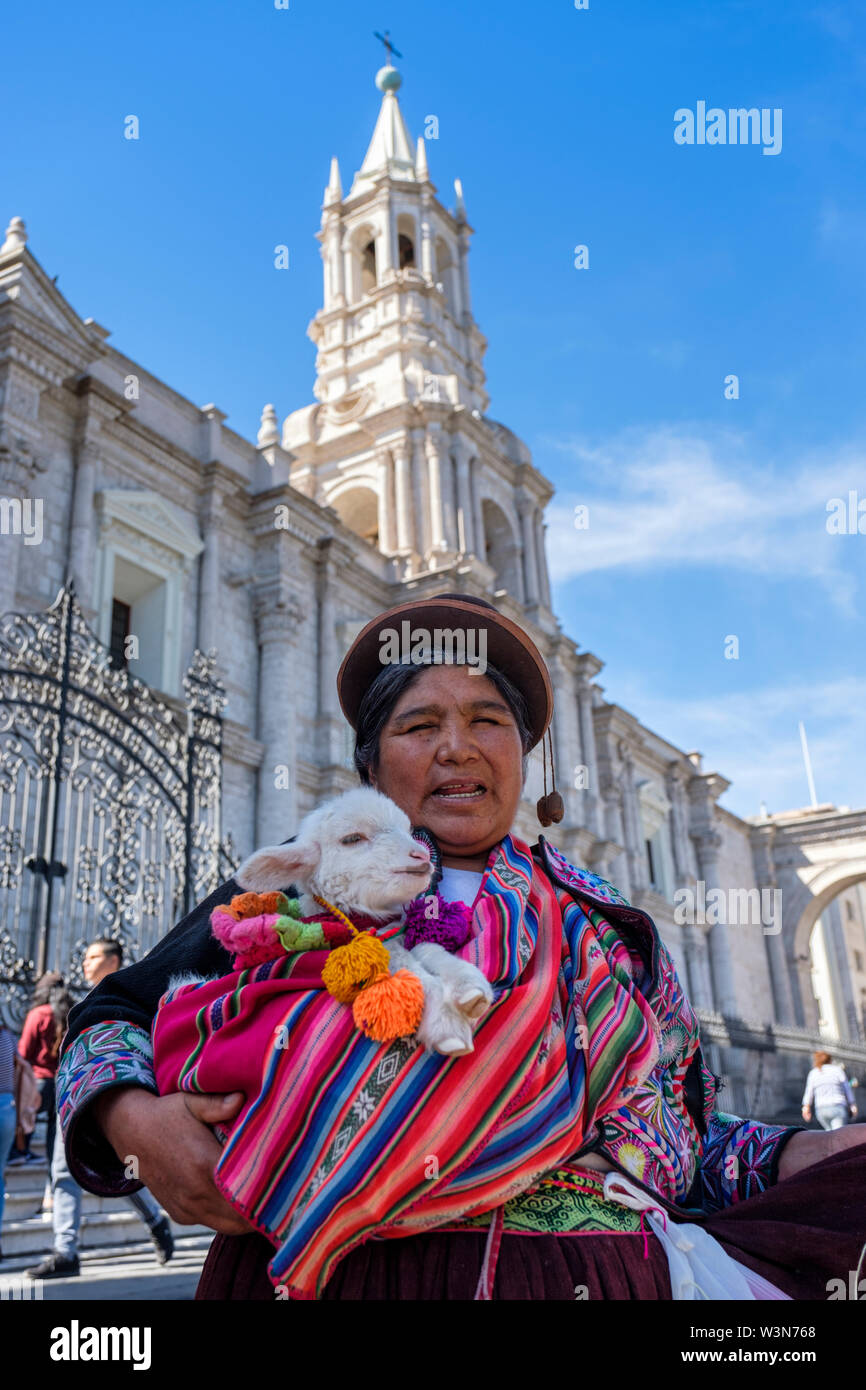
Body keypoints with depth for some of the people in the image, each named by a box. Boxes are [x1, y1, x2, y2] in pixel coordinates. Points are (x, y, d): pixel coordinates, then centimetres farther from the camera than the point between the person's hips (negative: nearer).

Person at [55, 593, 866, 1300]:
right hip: (342, 1277, -2)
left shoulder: (607, 931, 13)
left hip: (599, 1275, 3)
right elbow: (114, 1019, 6)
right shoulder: (298, 886, 5)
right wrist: (131, 1119, -16)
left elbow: (689, 1144, 14)